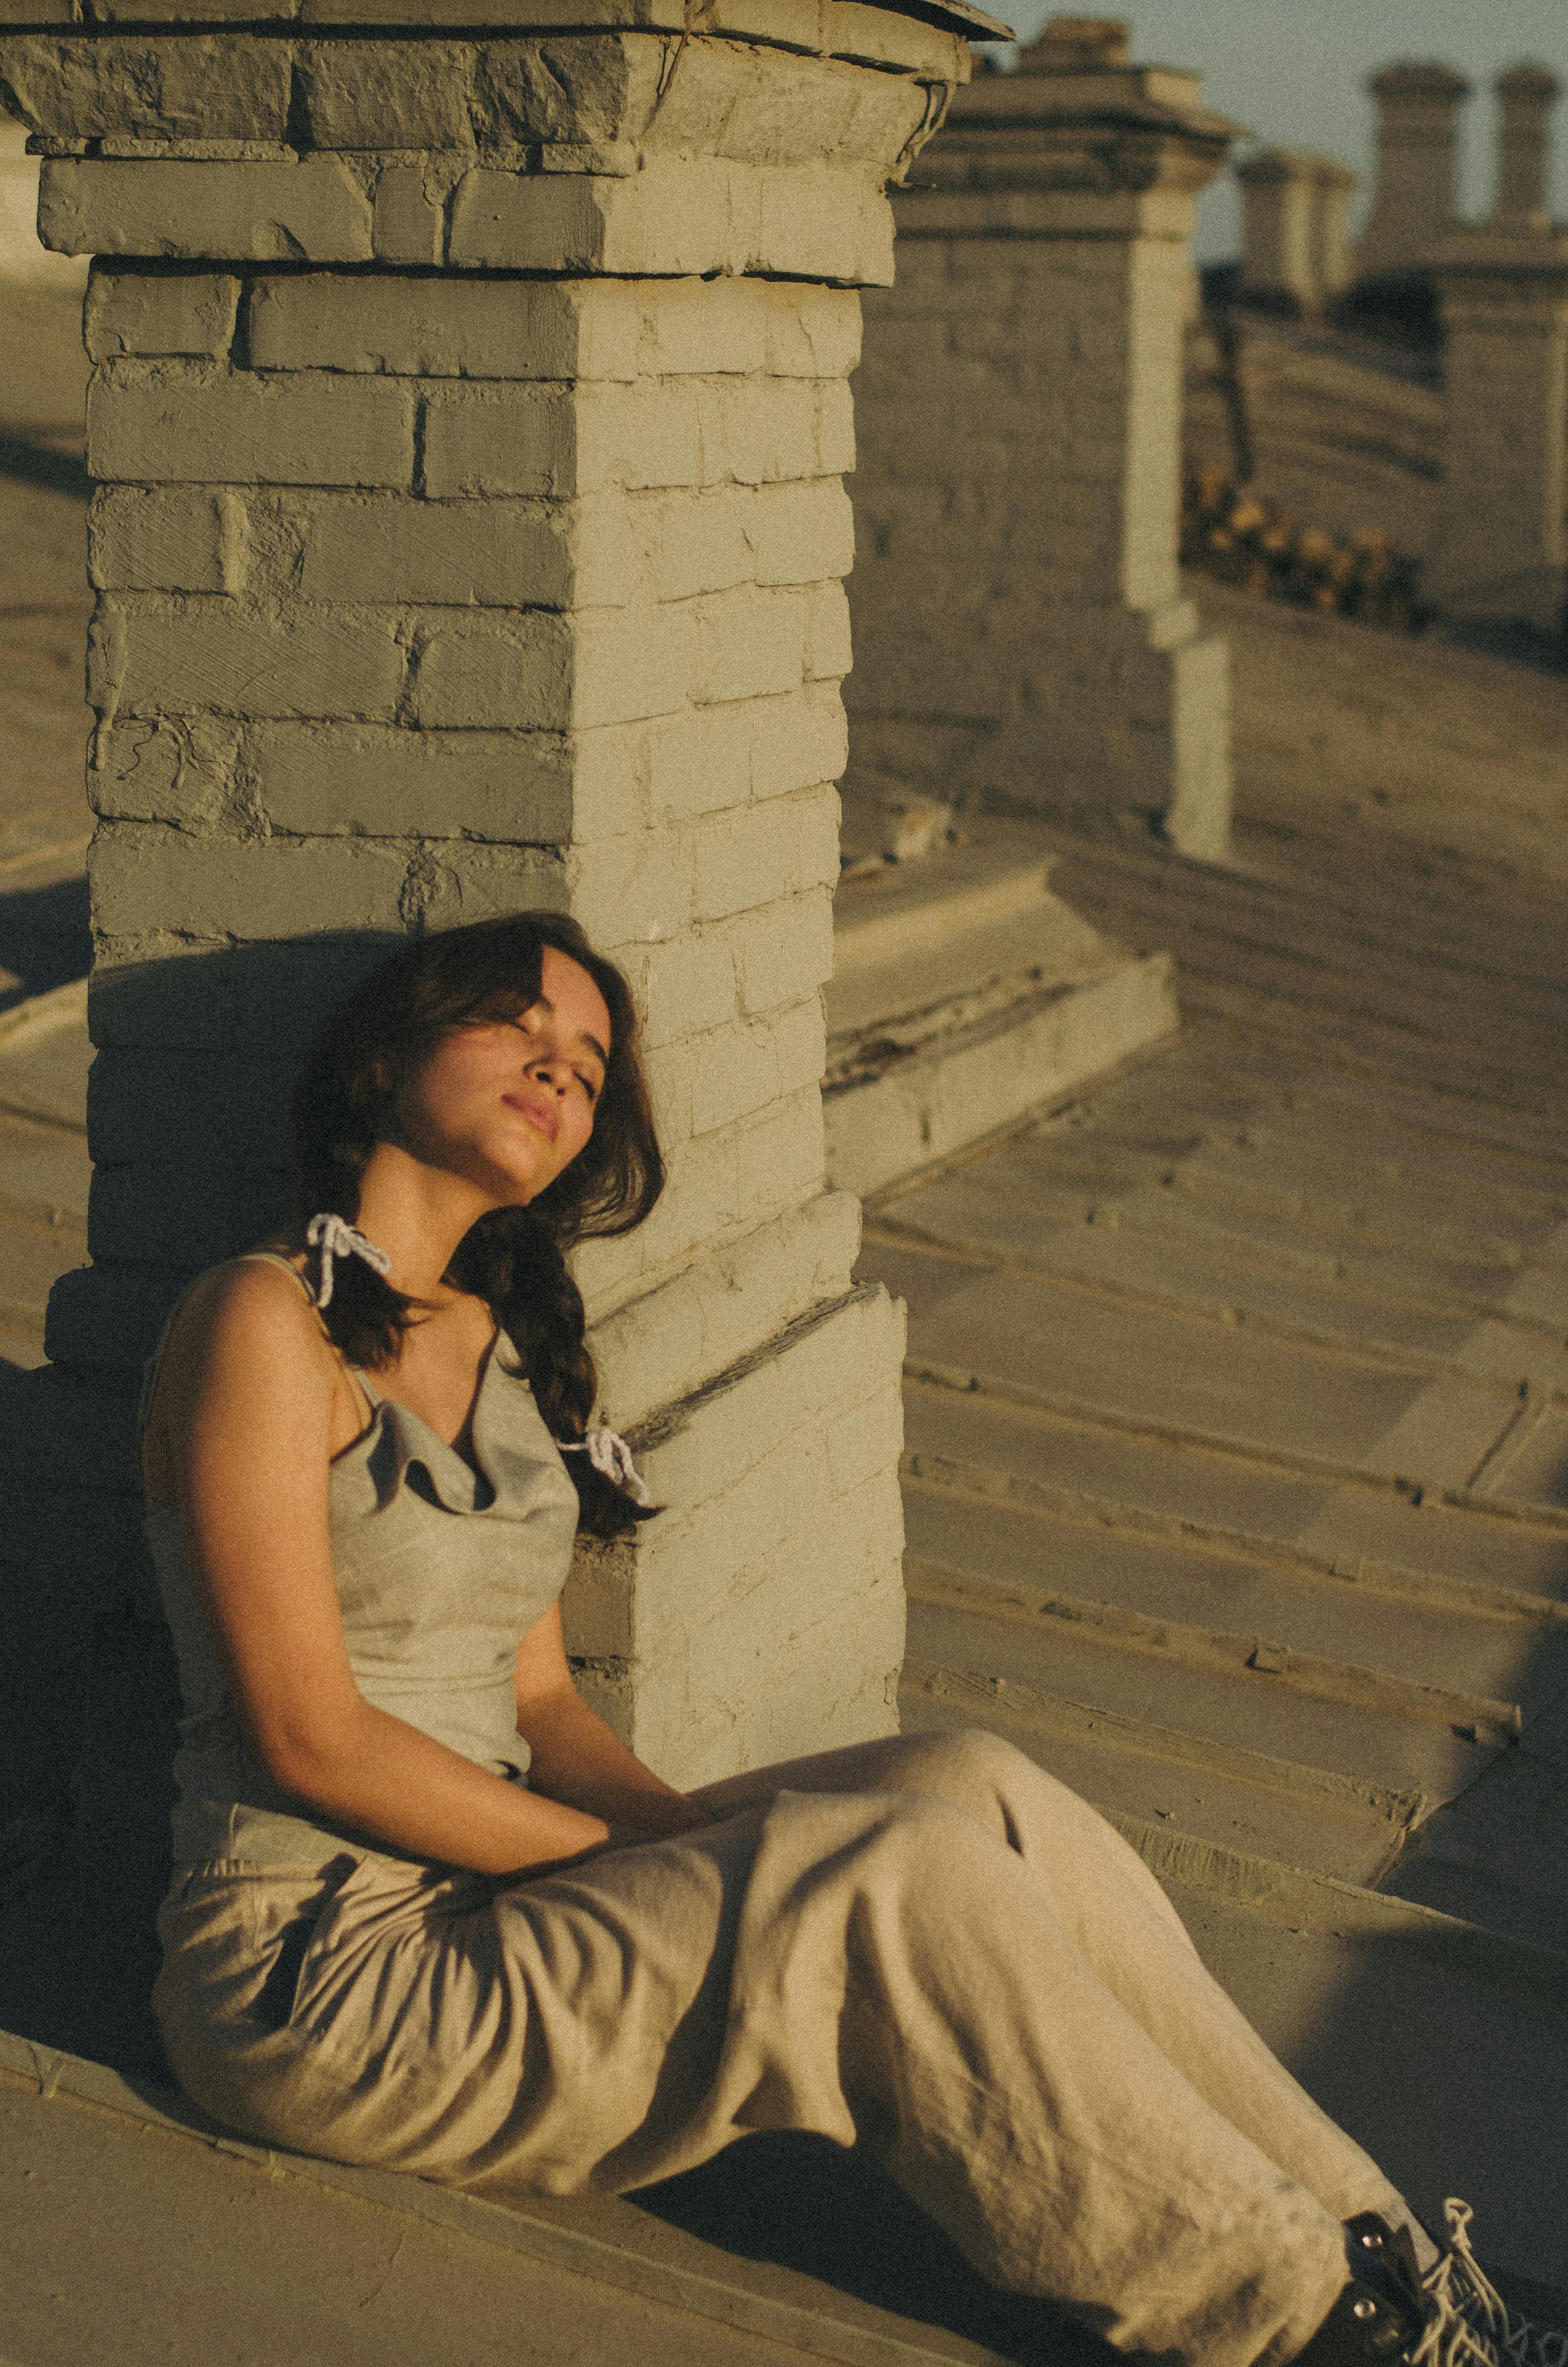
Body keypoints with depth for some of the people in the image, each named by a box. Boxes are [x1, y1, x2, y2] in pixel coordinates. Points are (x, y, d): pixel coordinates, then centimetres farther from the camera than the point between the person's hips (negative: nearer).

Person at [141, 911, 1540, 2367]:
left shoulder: (501, 1346, 15)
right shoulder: (268, 1322, -11)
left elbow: (538, 1702, 12)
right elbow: (311, 1735, -16)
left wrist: (692, 1844, -7)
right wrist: (646, 1863, -14)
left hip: (476, 1903, 8)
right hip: (319, 1977, -8)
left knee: (971, 1791, -13)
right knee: (900, 1882, -23)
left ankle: (1368, 2241, -10)